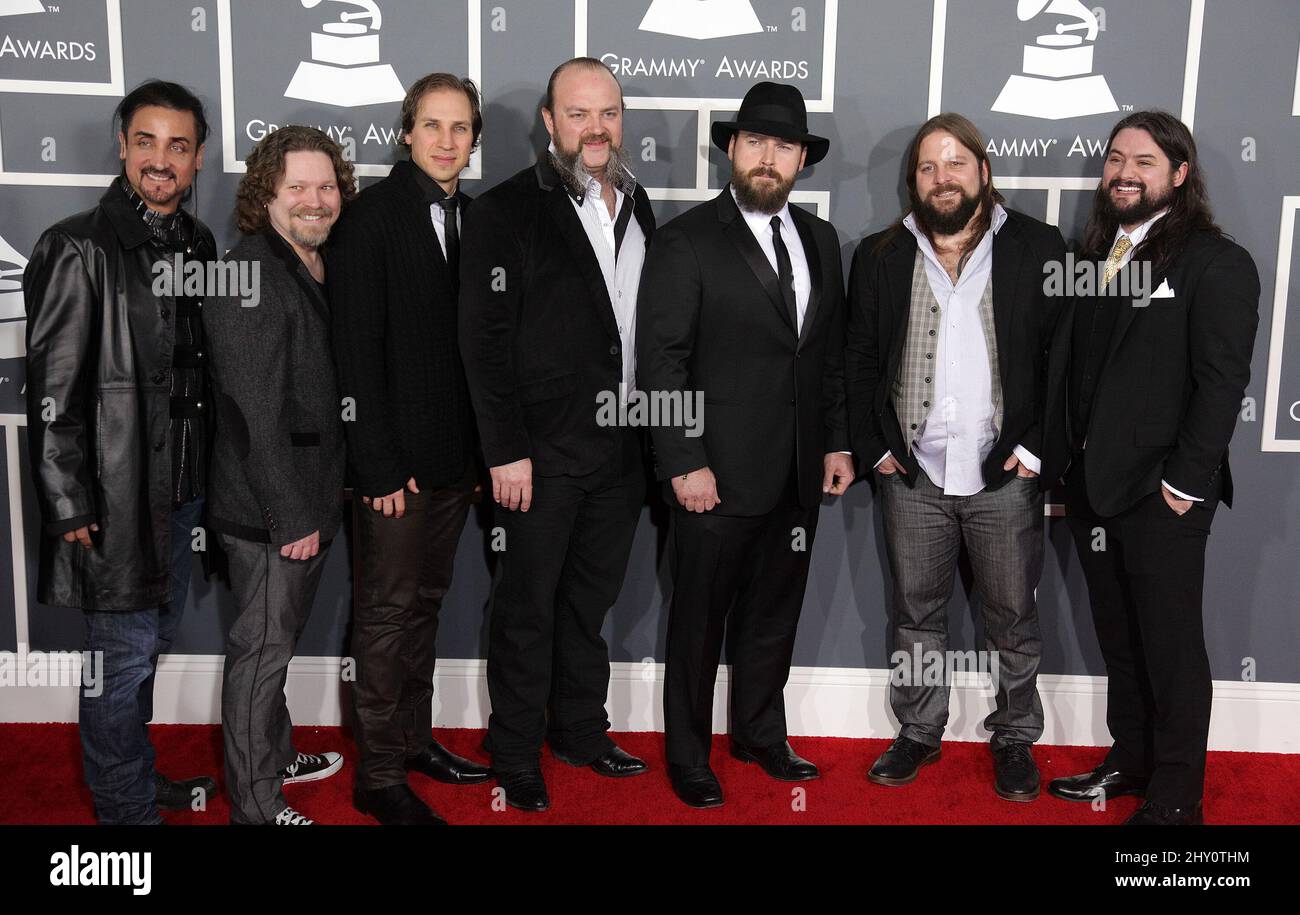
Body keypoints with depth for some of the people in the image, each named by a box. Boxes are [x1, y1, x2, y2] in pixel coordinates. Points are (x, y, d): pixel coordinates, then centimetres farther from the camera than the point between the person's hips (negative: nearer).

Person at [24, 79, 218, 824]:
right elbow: (51, 391, -14)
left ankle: (138, 775, 39)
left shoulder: (198, 245, 8)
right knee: (124, 655, 3)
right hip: (117, 501, -7)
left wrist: (209, 475, 13)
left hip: (183, 493, 7)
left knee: (154, 642, 20)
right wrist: (70, 505, -16)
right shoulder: (81, 250, -13)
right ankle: (128, 807, 19)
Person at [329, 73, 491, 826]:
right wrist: (381, 464, -17)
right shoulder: (373, 216, -9)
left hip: (456, 452, 6)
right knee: (389, 609, 3)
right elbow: (357, 347, -14)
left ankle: (414, 737, 30)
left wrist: (482, 448, 5)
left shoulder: (471, 218, 9)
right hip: (398, 457, -6)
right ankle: (379, 777, 14)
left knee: (427, 600, 16)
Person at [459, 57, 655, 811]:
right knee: (528, 607, 6)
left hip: (622, 447, 5)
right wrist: (506, 451, -15)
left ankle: (580, 729, 31)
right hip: (544, 452, -5)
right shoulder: (511, 211, -7)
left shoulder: (638, 207, 11)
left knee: (592, 599, 16)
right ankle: (517, 756, 20)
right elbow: (485, 339, -11)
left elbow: (647, 322, 12)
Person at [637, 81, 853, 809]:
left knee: (775, 613, 16)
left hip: (799, 474, 5)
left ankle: (761, 734, 35)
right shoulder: (687, 241, -8)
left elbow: (833, 352, 15)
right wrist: (684, 463, -15)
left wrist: (838, 442, 10)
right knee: (700, 620, 8)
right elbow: (661, 361, -11)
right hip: (720, 473, -5)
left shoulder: (821, 239, 11)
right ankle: (688, 755, 24)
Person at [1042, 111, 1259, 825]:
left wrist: (1184, 482, -17)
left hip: (1160, 496, -6)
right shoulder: (1094, 256, 12)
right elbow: (1070, 369, 11)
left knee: (1171, 647, 4)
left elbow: (1222, 381, -13)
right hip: (1090, 489, 6)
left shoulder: (1216, 263, -7)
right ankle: (1130, 761, 32)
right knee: (1119, 640, 17)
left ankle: (1175, 798, 17)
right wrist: (1064, 469, 7)